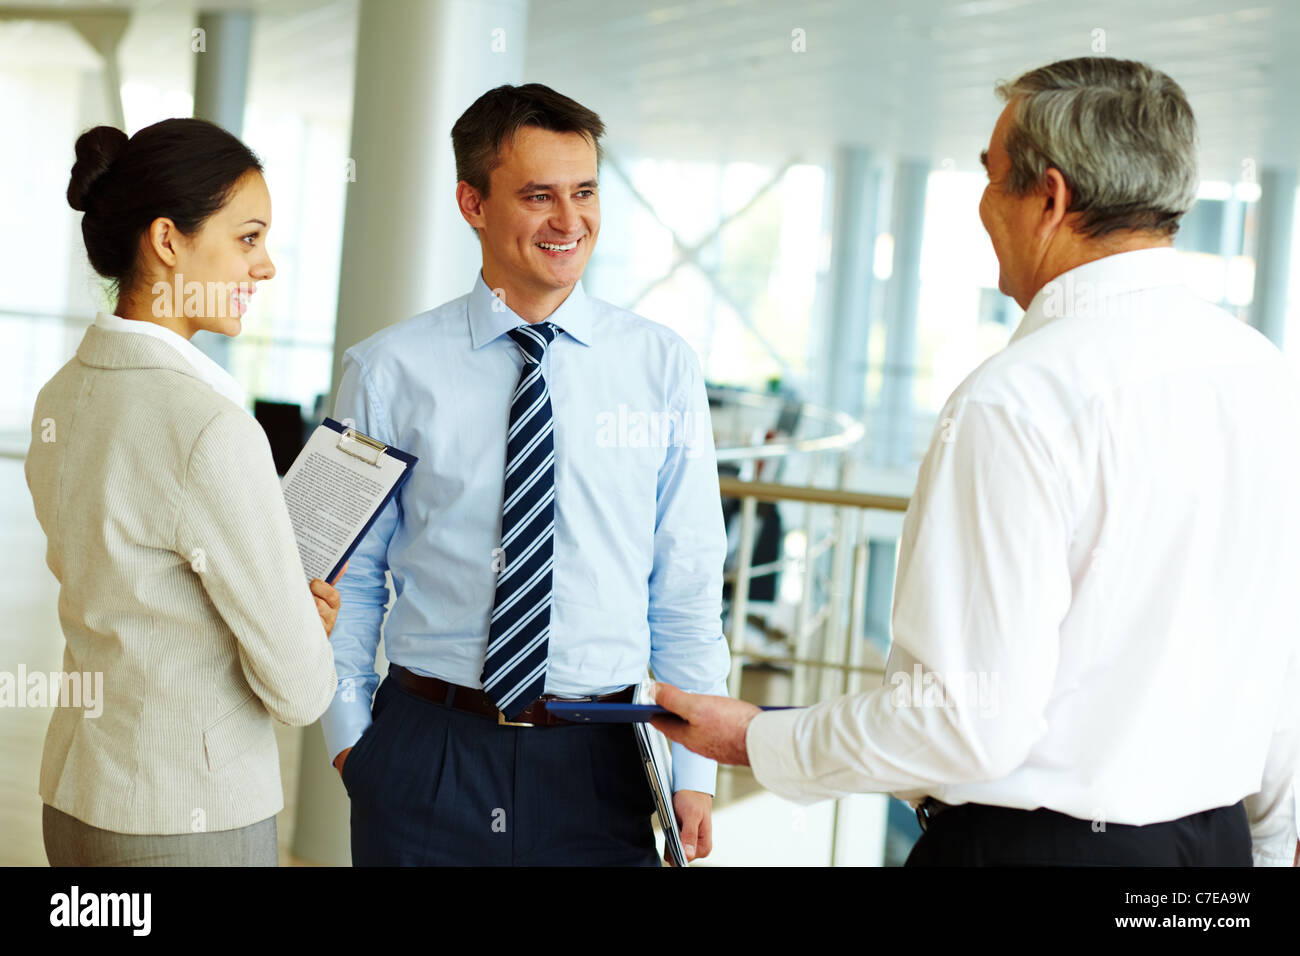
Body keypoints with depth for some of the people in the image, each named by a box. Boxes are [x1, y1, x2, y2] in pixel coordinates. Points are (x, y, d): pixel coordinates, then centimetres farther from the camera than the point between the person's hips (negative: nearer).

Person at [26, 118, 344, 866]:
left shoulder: (63, 397, 3)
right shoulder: (210, 429, -23)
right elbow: (298, 690, -19)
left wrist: (281, 597, 6)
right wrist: (311, 633, 4)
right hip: (192, 818, -8)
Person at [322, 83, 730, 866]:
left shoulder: (663, 369, 1)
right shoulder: (389, 371, -2)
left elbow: (688, 585, 2)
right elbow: (351, 576, 4)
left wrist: (695, 770, 0)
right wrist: (348, 733, 0)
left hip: (594, 769, 1)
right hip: (424, 758, -1)